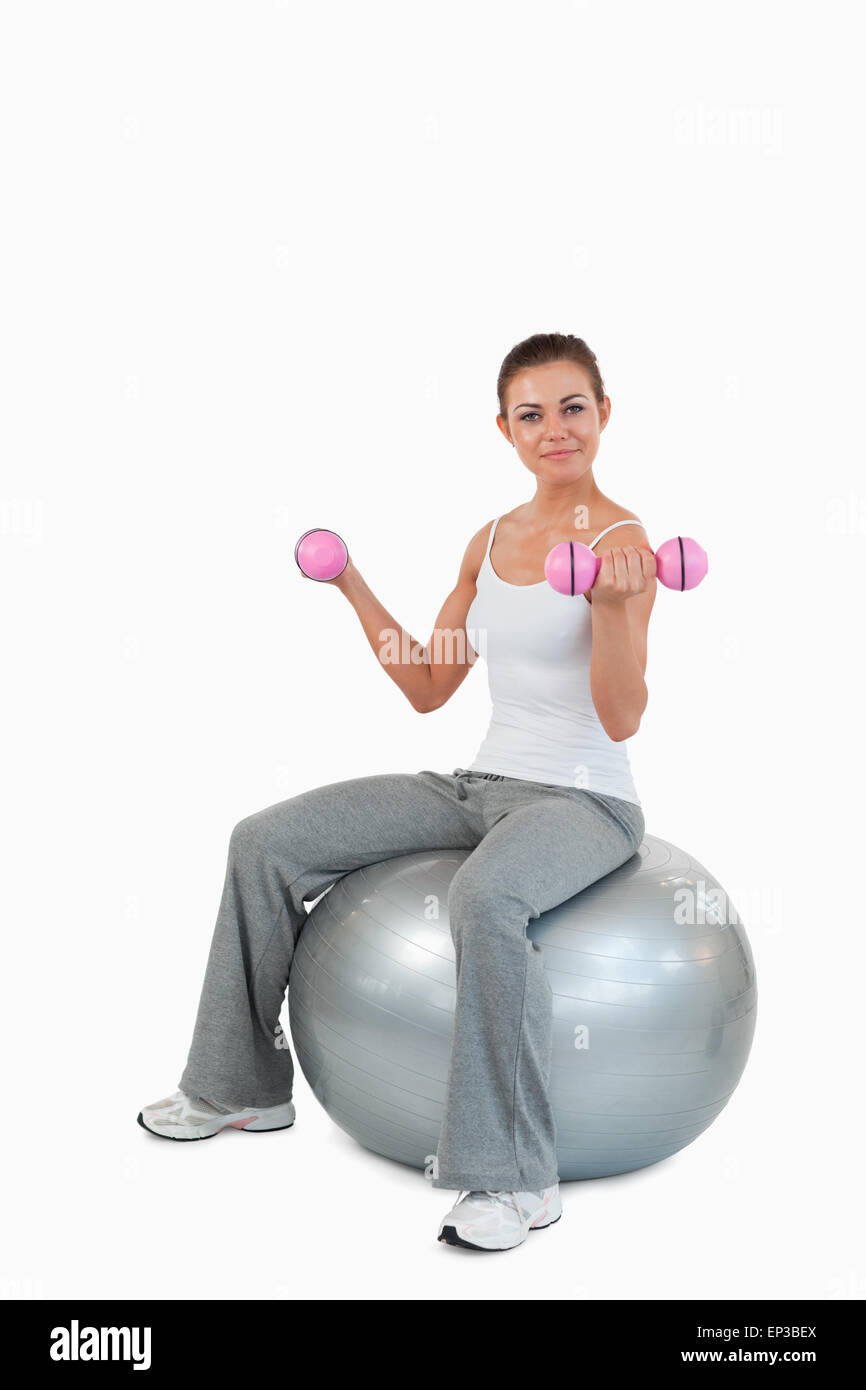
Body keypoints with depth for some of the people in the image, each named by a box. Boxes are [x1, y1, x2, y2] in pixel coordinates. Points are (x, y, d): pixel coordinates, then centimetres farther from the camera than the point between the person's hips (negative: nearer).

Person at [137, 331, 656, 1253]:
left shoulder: (622, 539, -9)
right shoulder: (490, 541, 11)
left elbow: (621, 719, -17)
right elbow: (429, 688, 13)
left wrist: (613, 607, -31)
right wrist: (354, 588, 10)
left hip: (585, 801, -7)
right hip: (484, 784, 7)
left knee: (485, 896, -41)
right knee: (266, 842, -2)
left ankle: (515, 1179, -26)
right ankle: (242, 1085, 14)